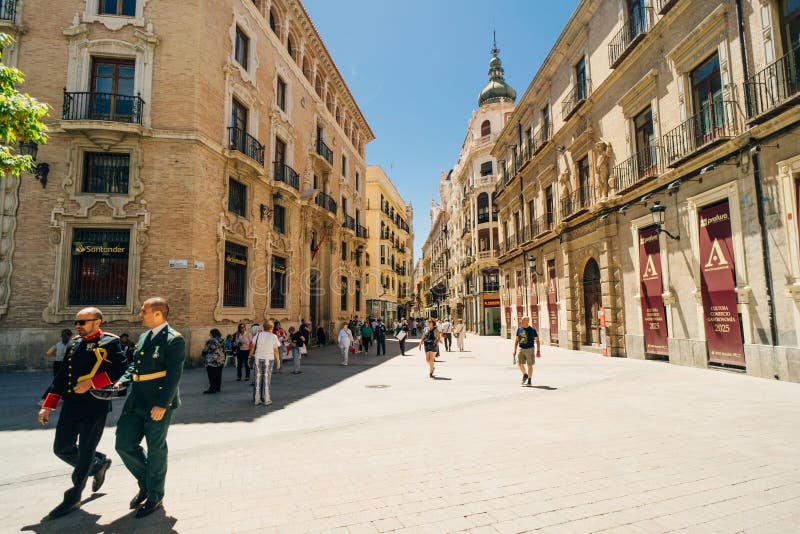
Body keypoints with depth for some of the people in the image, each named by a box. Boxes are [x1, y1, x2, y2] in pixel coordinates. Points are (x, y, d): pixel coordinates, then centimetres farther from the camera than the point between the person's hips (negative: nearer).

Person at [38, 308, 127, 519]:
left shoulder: (109, 342, -8)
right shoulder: (72, 344, 13)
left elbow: (121, 368, -17)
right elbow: (61, 376, 15)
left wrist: (91, 382, -22)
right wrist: (47, 406, 11)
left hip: (95, 406, -7)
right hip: (71, 405, 7)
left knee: (85, 453, 3)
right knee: (62, 448, 12)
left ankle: (73, 498, 19)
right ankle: (99, 464, 36)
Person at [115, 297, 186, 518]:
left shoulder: (174, 339, -15)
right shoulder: (143, 337, 13)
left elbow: (174, 375, -19)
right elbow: (134, 365, 21)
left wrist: (162, 405, -22)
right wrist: (121, 382, 3)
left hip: (158, 404, -8)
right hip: (136, 401, 8)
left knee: (156, 450, 6)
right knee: (124, 444, 11)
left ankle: (154, 497, 25)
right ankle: (146, 483, 35)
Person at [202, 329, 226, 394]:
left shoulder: (210, 341, -11)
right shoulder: (222, 341, 7)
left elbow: (205, 351, -4)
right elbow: (224, 351, 13)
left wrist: (204, 357, 14)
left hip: (212, 361, -6)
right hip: (221, 360, 6)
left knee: (212, 376, -1)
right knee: (218, 375, 10)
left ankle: (212, 389, 1)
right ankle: (218, 388, 13)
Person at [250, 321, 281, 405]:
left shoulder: (258, 335, 4)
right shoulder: (273, 336, -2)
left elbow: (252, 347, 1)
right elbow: (276, 351, -2)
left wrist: (251, 354, 14)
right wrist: (278, 361, 5)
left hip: (258, 358, 2)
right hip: (268, 359, -2)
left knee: (258, 379, 9)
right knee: (266, 379, 4)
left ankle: (257, 400, 13)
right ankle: (266, 400, 7)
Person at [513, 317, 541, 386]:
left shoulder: (532, 330, -5)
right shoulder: (519, 329, 5)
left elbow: (537, 341, -1)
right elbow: (516, 340, 11)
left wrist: (538, 351, -7)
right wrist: (514, 350, 6)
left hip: (529, 349, -3)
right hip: (521, 349, 3)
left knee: (529, 365, 1)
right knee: (520, 364, -4)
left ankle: (529, 381, 12)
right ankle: (525, 375, 25)